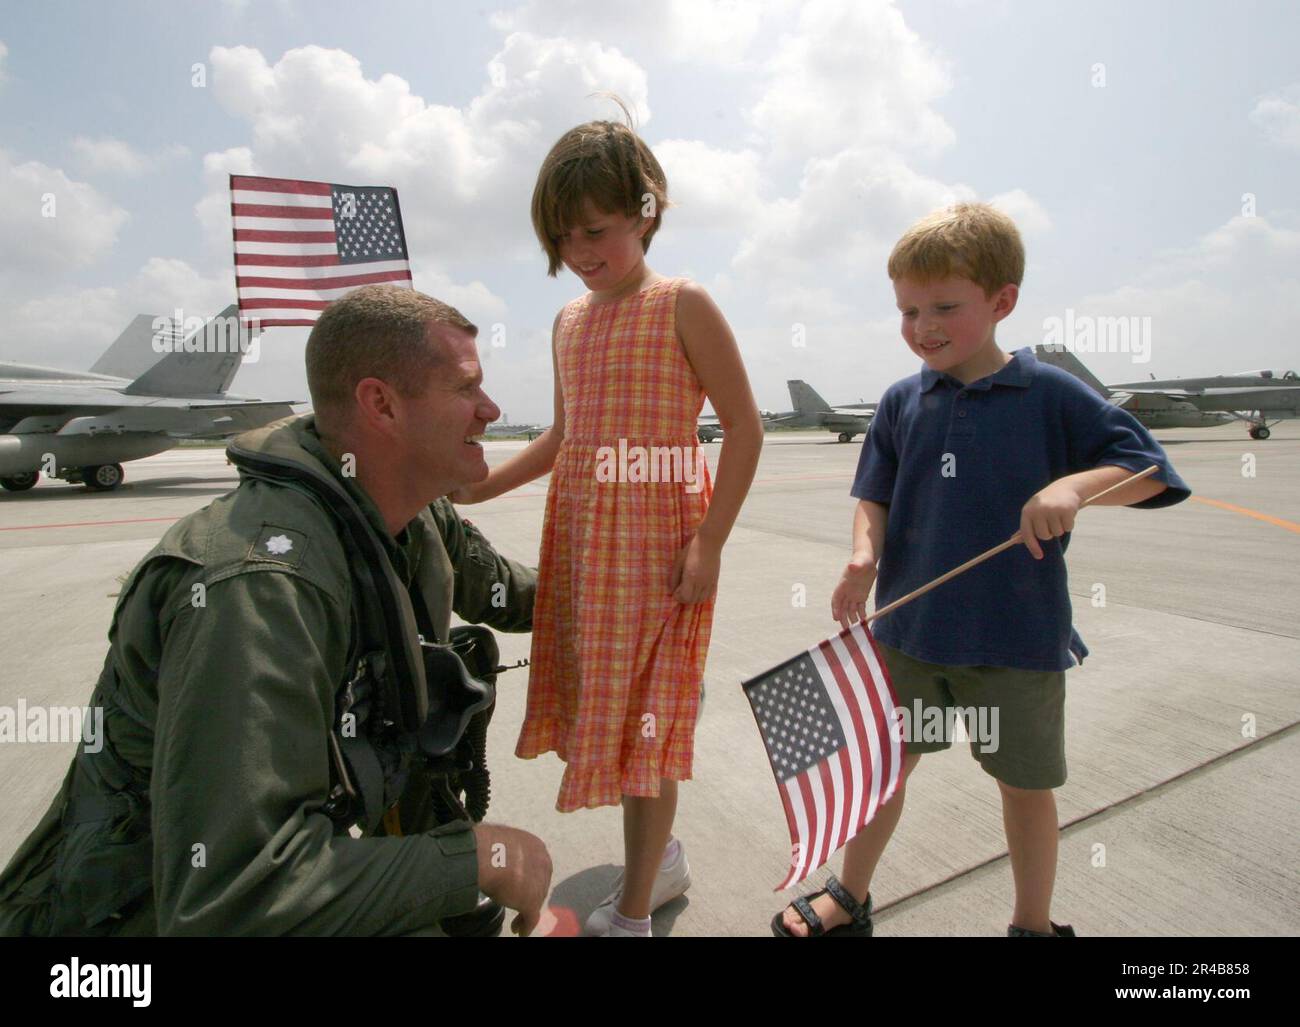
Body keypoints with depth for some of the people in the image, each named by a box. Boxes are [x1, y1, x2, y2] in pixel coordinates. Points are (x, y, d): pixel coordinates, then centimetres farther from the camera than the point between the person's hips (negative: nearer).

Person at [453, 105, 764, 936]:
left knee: (645, 712, 1)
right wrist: (481, 487, 12)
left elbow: (745, 428, -10)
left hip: (658, 538, -7)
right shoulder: (569, 322, 12)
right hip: (580, 538, 7)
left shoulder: (683, 307, -7)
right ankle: (662, 858, 37)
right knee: (604, 703, 14)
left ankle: (633, 912, 18)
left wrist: (709, 543, -16)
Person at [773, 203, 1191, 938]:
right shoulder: (902, 402, 0)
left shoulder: (1051, 394, -9)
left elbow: (1150, 469, -7)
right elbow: (875, 495, 2)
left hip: (1019, 637, -3)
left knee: (1026, 784, 15)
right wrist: (864, 557, -17)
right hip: (910, 629, 3)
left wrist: (1074, 484, -26)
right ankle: (850, 900, 39)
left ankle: (1035, 924, 41)